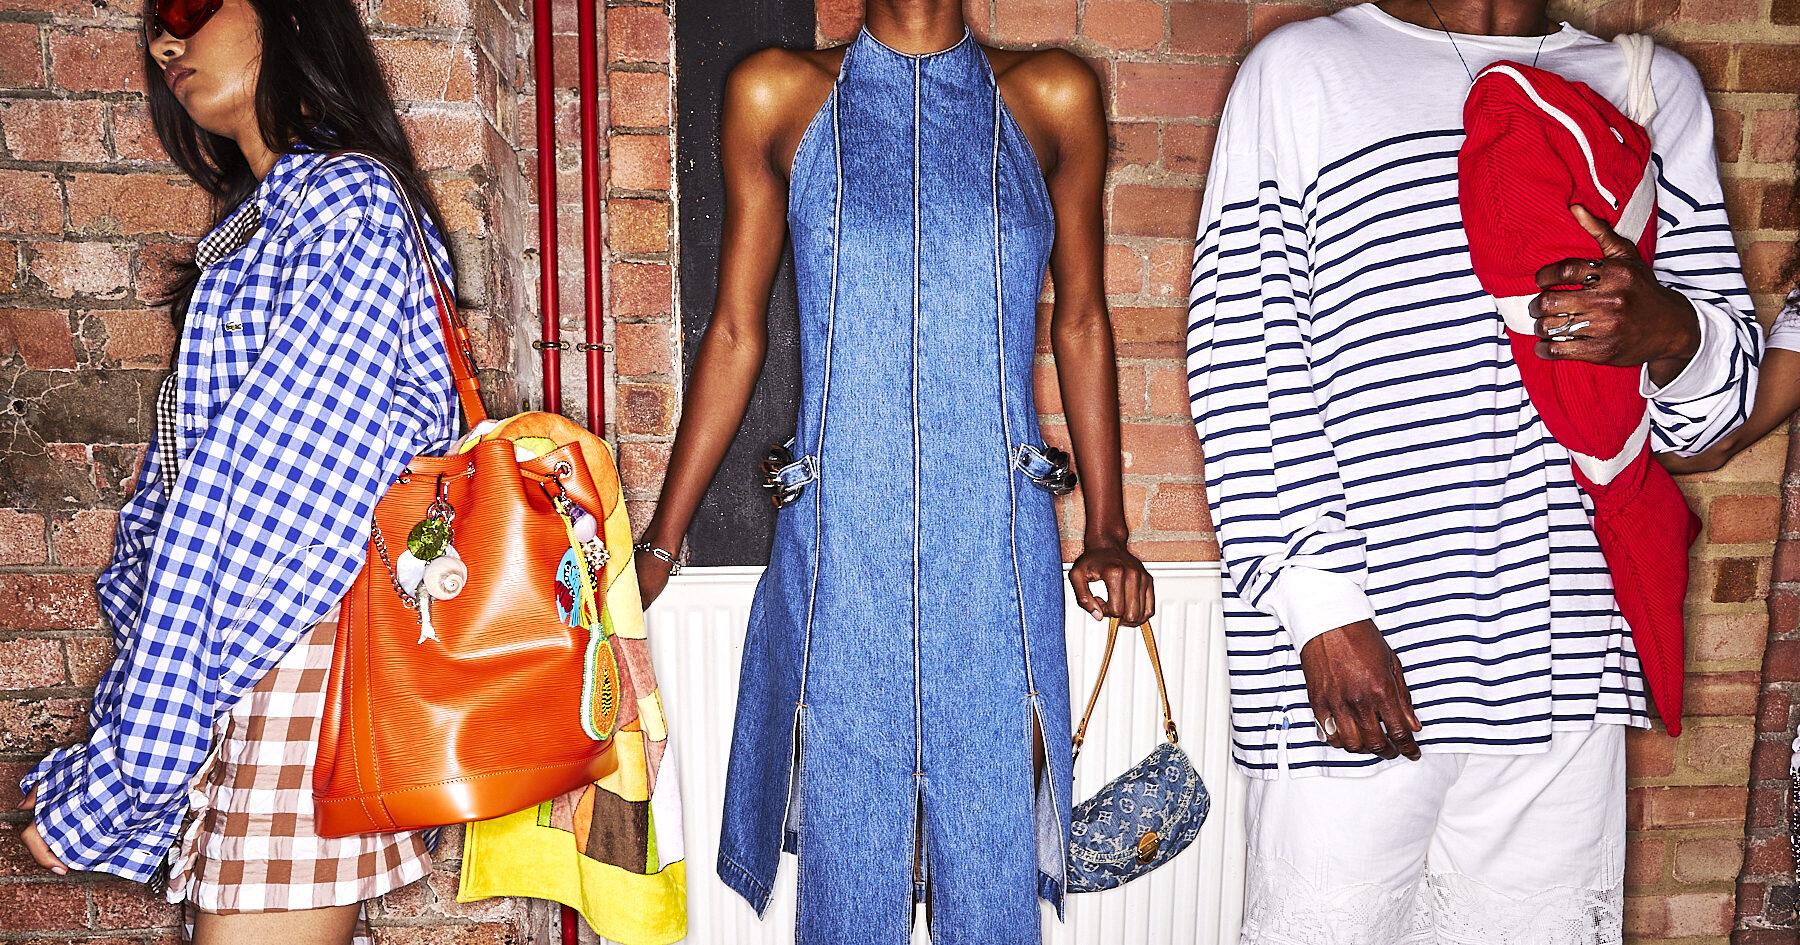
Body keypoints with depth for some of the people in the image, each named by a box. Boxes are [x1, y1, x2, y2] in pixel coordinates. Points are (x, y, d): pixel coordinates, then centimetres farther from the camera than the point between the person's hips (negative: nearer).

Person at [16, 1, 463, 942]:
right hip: (245, 655, 8)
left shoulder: (346, 197, -8)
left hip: (303, 645, -8)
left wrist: (121, 766, -15)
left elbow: (263, 488, -16)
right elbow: (189, 460, 16)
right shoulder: (256, 222, 21)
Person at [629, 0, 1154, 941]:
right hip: (838, 544, 0)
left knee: (993, 861, 11)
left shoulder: (1053, 97, 7)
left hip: (999, 545, 1)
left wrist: (1105, 530, 9)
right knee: (845, 857, 11)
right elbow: (735, 335, 7)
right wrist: (660, 540, 8)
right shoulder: (775, 94, 5)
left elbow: (1080, 321, 11)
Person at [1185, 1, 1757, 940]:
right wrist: (1319, 605, -13)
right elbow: (1239, 359, -5)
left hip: (1562, 649, 4)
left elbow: (1726, 382, 16)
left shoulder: (1655, 87, 16)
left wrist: (1666, 332, -9)